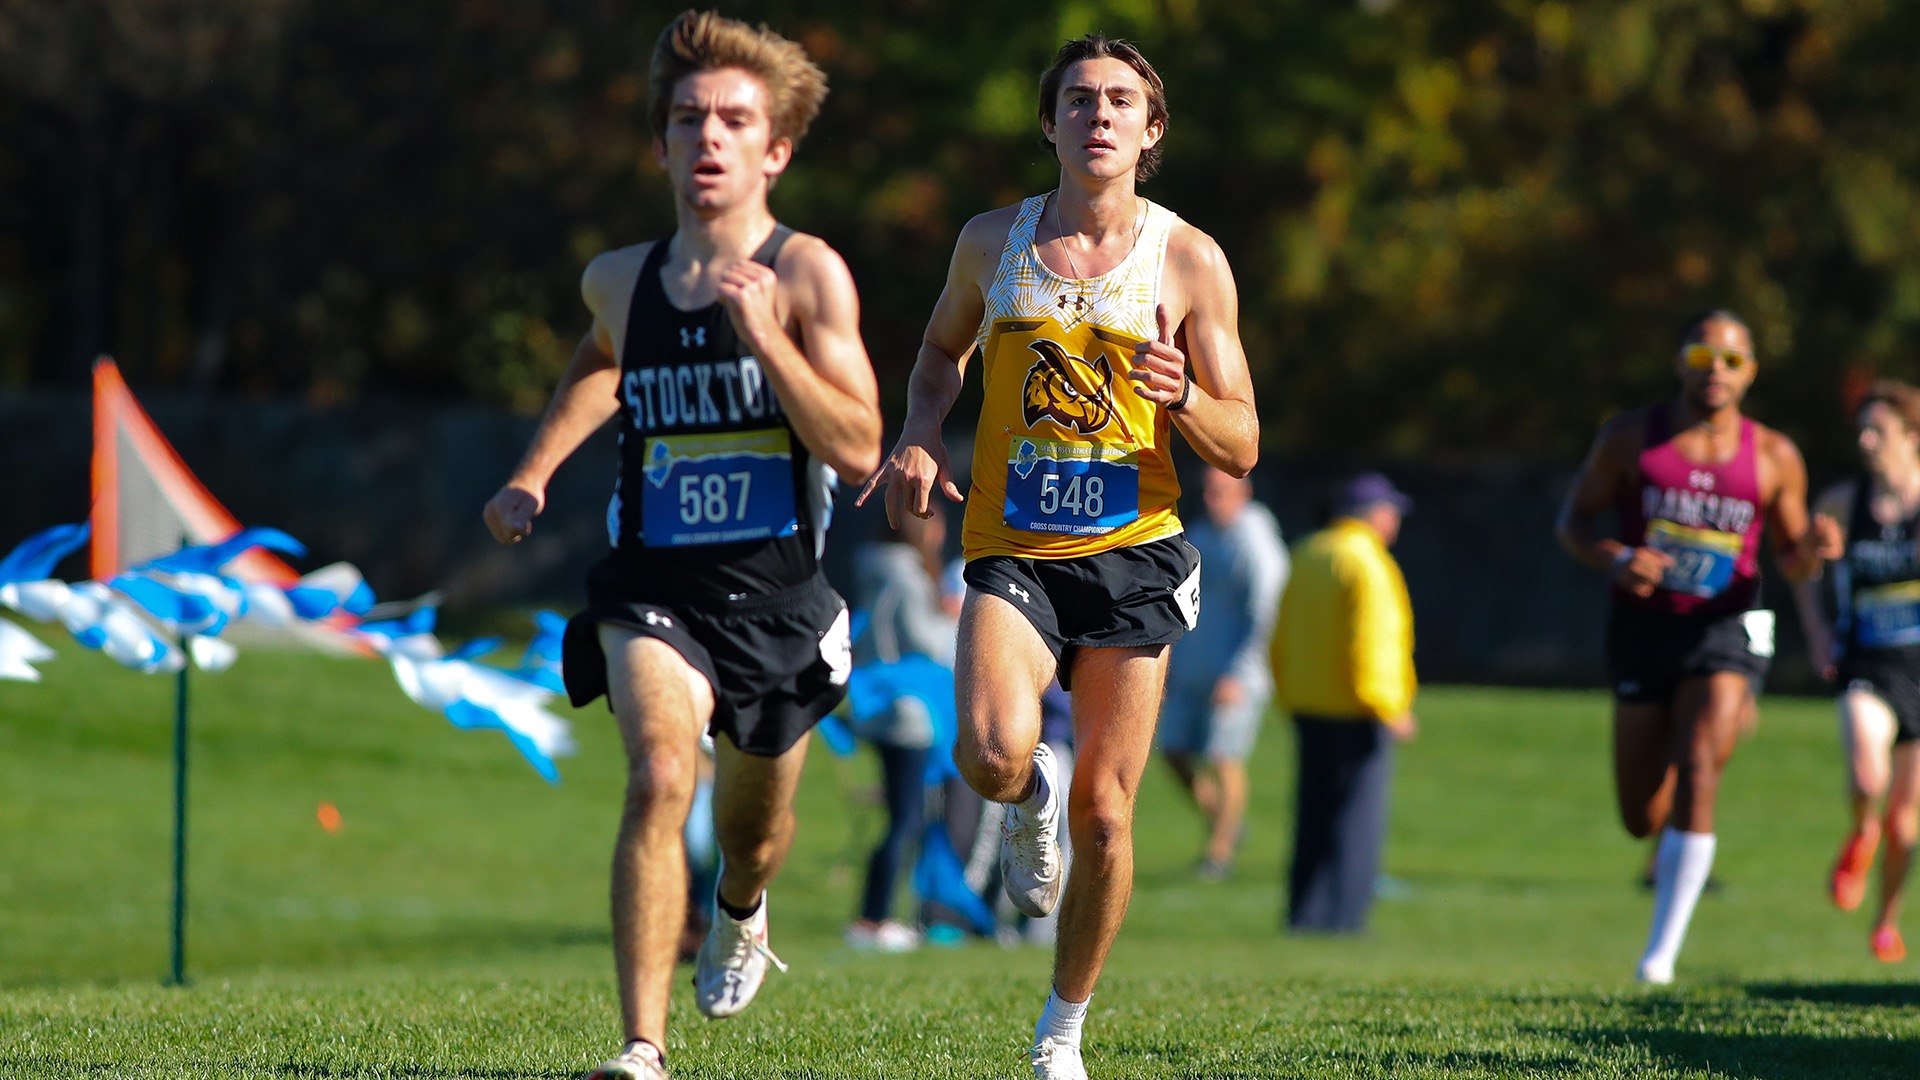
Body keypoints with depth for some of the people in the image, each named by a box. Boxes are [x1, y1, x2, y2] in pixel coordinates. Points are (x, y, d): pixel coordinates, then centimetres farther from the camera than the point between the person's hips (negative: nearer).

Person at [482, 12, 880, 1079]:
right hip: (653, 587, 0)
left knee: (753, 833, 18)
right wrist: (533, 472, 22)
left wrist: (766, 340, -26)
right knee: (659, 776, -27)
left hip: (775, 595, 0)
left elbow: (858, 450, -18)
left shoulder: (806, 274, -10)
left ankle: (739, 912, 58)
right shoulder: (620, 280, 2)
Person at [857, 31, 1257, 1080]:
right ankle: (1028, 804, 12)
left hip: (1131, 557, 0)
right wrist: (918, 435, 4)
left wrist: (1181, 396, -20)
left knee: (1103, 814, 0)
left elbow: (1241, 449, 2)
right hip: (1012, 551, 0)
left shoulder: (1189, 262, 0)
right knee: (993, 753, -26)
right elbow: (942, 346, 25)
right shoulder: (993, 241, 4)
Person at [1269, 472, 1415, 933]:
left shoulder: (1306, 556, 13)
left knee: (1313, 814, 11)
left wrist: (1291, 696, 23)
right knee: (1357, 817, -5)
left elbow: (1282, 637, 17)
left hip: (1308, 706, 8)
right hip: (1355, 712, -8)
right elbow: (1369, 640, -19)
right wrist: (1389, 709, -17)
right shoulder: (1366, 562, -13)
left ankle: (1303, 916, 10)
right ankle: (1340, 917, -9)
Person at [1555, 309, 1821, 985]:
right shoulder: (1631, 438, 0)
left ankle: (1663, 948, -17)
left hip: (1724, 631, -1)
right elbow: (1572, 521, 5)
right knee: (1642, 820, 7)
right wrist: (1614, 560, -17)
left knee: (1696, 776, -24)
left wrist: (1811, 550, -16)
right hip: (1644, 626, 1)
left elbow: (1794, 563, 9)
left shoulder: (1773, 457, 1)